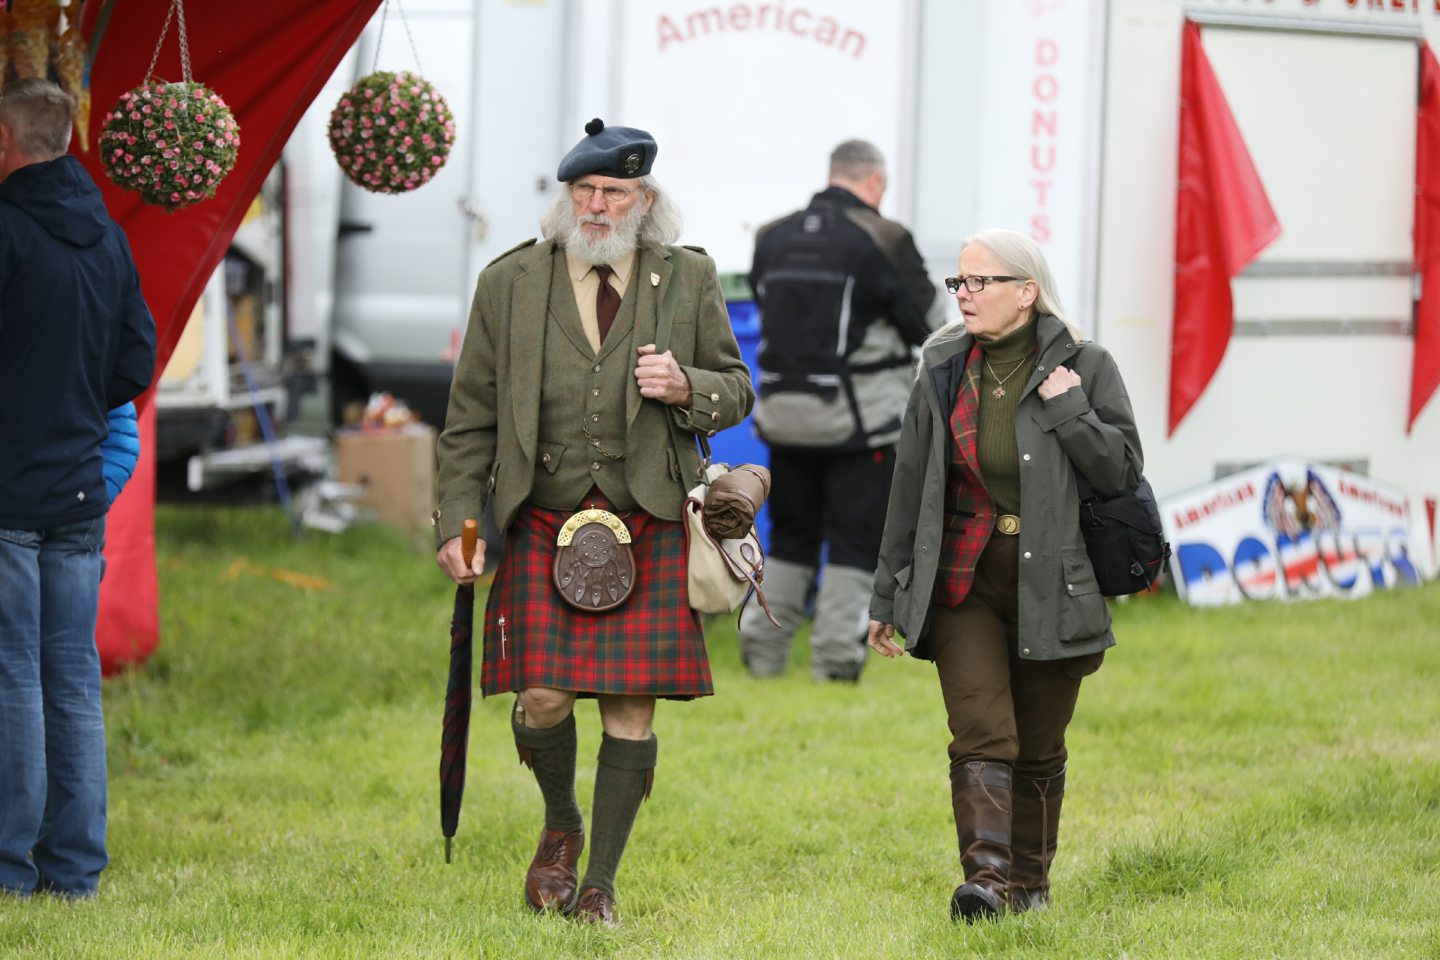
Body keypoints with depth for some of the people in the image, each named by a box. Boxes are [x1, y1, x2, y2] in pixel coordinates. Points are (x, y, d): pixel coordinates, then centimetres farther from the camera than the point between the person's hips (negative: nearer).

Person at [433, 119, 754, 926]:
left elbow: (737, 392, 13)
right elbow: (471, 416, 8)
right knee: (542, 700, -10)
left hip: (649, 529, 0)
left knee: (632, 709, -2)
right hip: (543, 527, 0)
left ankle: (601, 883, 10)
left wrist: (687, 389, -10)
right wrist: (458, 520, 0)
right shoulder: (510, 284, 5)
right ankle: (562, 826, 21)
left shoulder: (688, 281, 6)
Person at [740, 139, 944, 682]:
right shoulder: (880, 240, -10)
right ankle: (835, 654, -1)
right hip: (859, 414, -5)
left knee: (790, 537, 16)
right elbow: (931, 326, -2)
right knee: (854, 542, 2)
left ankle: (763, 647, 14)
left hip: (783, 413, 5)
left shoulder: (772, 240, 6)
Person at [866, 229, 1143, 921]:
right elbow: (910, 487, 10)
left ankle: (1030, 881, 23)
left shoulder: (1084, 368, -2)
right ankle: (985, 876, -25)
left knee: (1038, 749, 8)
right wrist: (887, 596, 11)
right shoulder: (944, 371, 5)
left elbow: (1122, 471, -6)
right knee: (981, 735, -15)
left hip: (1050, 586, -1)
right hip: (963, 584, 1)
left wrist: (1066, 407, -16)